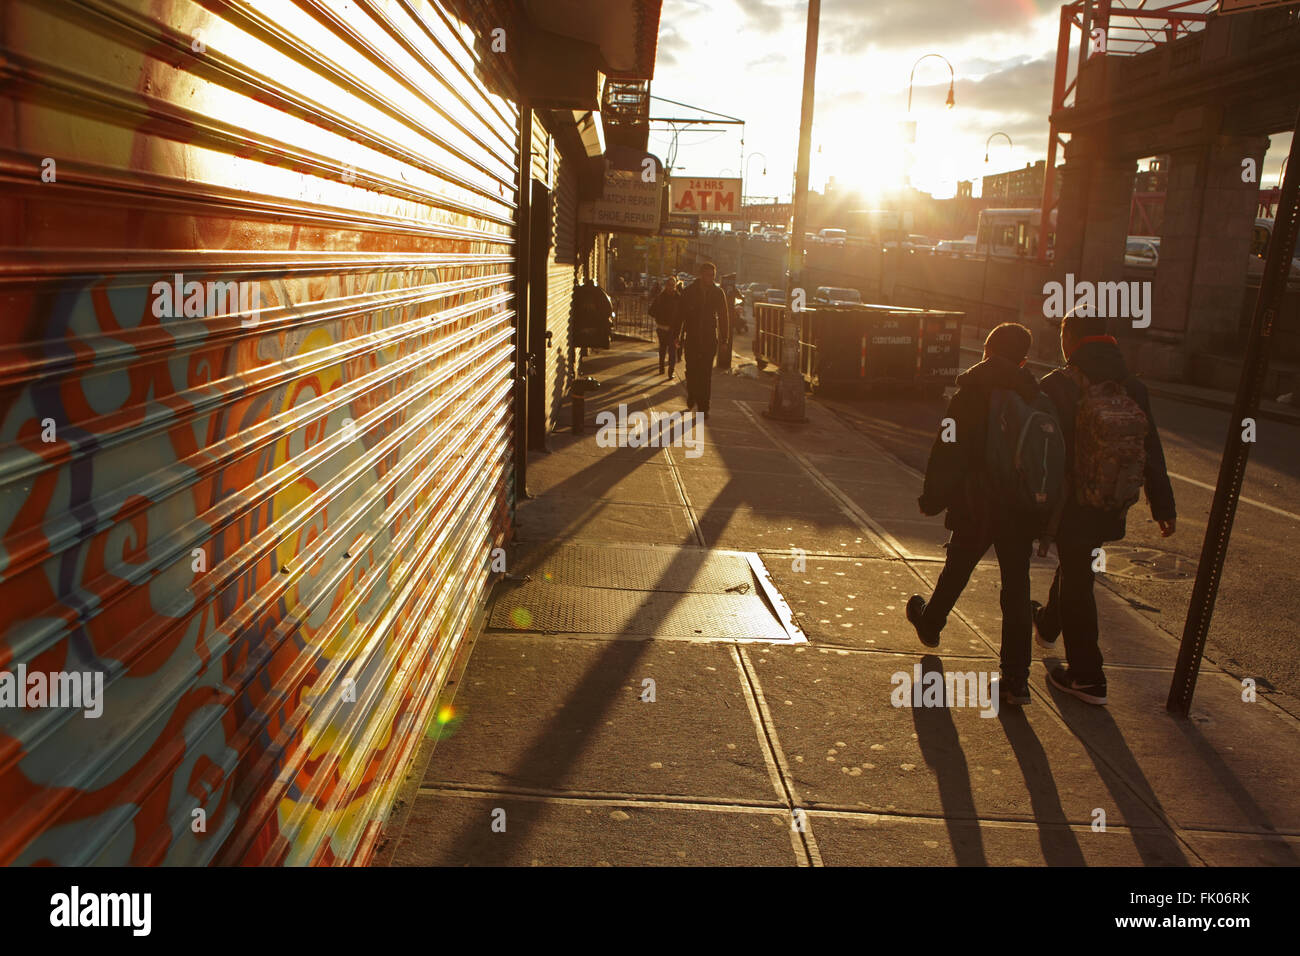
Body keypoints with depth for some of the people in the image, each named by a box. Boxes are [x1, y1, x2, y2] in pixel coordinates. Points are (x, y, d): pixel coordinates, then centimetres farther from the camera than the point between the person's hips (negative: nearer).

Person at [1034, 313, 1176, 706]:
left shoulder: (1058, 386, -16)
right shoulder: (1133, 387, 1)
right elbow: (1152, 453, 6)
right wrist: (1163, 507, 12)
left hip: (1071, 507, -6)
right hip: (1111, 510, 6)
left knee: (1076, 582, 4)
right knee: (1074, 568, 27)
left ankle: (1087, 677, 9)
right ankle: (1048, 624, 51)